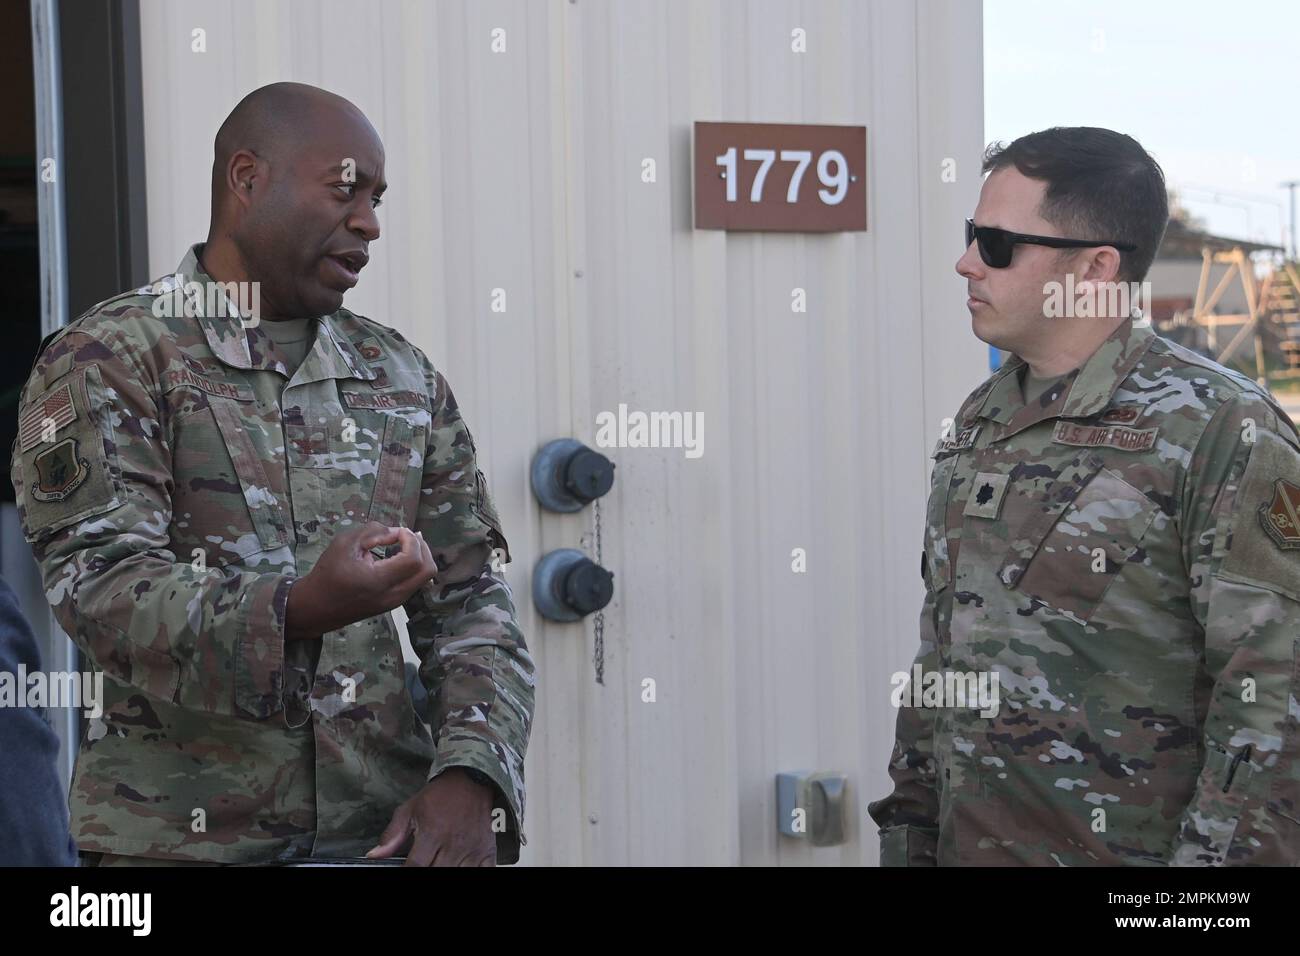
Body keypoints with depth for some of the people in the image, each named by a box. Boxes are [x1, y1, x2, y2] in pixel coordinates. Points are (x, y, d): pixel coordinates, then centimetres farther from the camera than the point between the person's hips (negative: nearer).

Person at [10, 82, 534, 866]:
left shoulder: (406, 379, 11)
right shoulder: (105, 364, -3)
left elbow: (471, 598, 8)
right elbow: (101, 587, -14)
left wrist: (470, 777, -10)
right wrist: (298, 611, -31)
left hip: (384, 826, 4)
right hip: (183, 835, -4)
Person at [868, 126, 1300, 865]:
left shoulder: (1219, 431, -13)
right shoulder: (978, 423, 10)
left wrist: (1217, 852, -20)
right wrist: (909, 826, 12)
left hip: (1130, 852, -6)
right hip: (968, 844, 6)